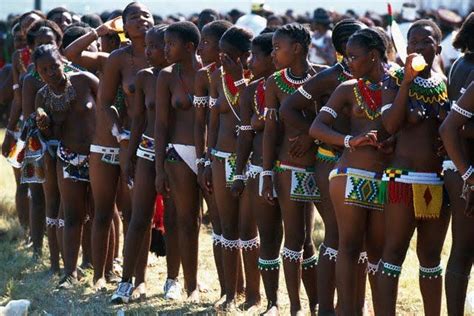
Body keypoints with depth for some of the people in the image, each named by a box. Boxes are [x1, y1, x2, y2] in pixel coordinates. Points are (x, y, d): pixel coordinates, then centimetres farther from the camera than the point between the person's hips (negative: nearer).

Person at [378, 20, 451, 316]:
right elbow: (390, 125, -15)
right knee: (394, 252, -4)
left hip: (439, 180, 4)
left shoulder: (446, 83, 10)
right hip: (404, 177, -4)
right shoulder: (396, 80, -2)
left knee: (431, 255, 11)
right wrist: (407, 81, -18)